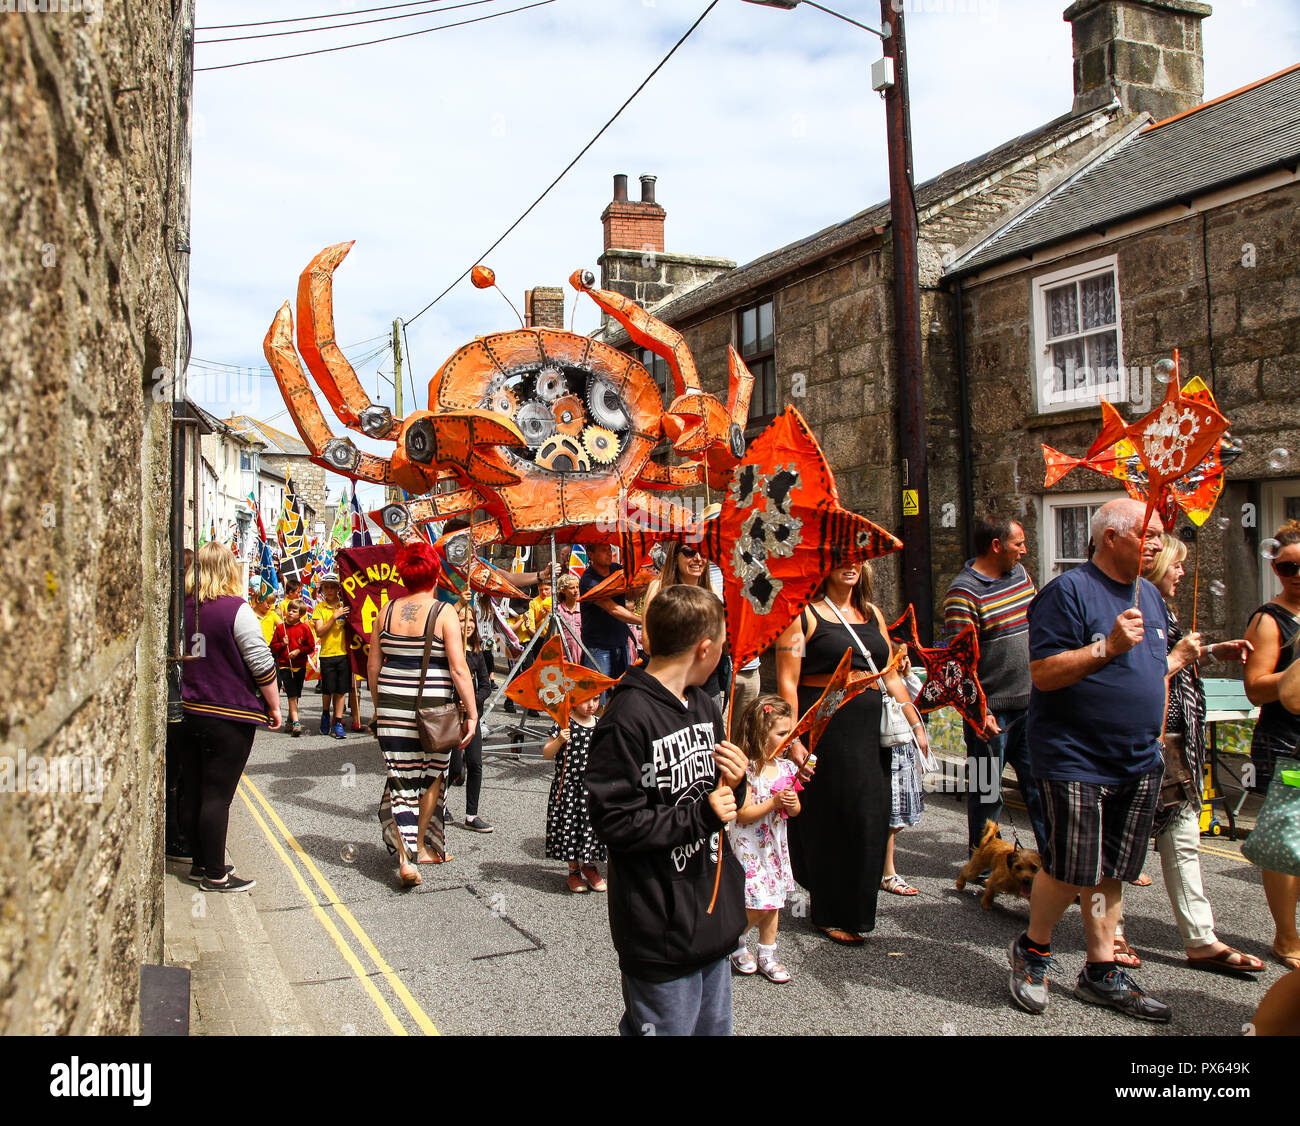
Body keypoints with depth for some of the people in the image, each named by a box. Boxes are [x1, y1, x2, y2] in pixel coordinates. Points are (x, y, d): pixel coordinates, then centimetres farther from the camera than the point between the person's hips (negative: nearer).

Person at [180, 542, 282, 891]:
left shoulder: (182, 610, 4)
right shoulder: (236, 610, -13)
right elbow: (261, 663, -14)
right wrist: (273, 705, -3)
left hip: (189, 714, 6)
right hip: (229, 717, -6)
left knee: (192, 792, 14)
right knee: (217, 796, 0)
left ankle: (201, 863, 26)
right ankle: (214, 874, 7)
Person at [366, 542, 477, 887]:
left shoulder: (387, 611, 4)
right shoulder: (444, 613, -8)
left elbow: (372, 667, 8)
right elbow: (458, 669, -13)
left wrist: (379, 705, 20)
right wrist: (472, 712, -9)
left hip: (392, 708, 3)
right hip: (434, 711, -3)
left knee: (402, 782, 6)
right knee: (431, 775, 18)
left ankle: (405, 859, -3)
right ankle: (421, 845, 31)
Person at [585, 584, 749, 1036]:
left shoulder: (705, 707, 8)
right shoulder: (627, 718, -19)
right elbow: (614, 821, -20)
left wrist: (733, 787, -3)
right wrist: (700, 816, -21)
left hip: (715, 917, 8)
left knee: (714, 1026, 19)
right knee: (668, 1024, 7)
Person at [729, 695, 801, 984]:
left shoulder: (786, 767, 2)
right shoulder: (746, 770, -18)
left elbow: (795, 810, 10)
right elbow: (743, 814, -19)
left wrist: (793, 804, -12)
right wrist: (774, 802, -25)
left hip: (775, 846, 7)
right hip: (749, 846, -6)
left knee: (772, 902, 13)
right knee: (757, 906, -5)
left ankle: (767, 956, 27)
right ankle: (735, 943, 22)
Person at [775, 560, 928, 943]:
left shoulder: (872, 613, 14)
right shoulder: (806, 615, -5)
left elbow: (891, 676, 18)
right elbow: (787, 682, -9)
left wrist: (916, 724, 13)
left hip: (871, 729, 6)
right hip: (824, 726, -6)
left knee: (870, 818, 10)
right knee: (831, 819, 1)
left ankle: (856, 907, 29)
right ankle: (831, 915, 18)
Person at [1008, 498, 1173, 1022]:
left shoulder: (1150, 596, 13)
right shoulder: (1068, 591, -12)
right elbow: (1043, 673, -18)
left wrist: (1155, 738, 19)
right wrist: (1108, 647, -26)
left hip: (1138, 764, 7)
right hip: (1075, 758, -7)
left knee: (1110, 871, 12)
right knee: (1073, 868, -5)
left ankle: (1102, 973, 25)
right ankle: (1032, 949, 20)